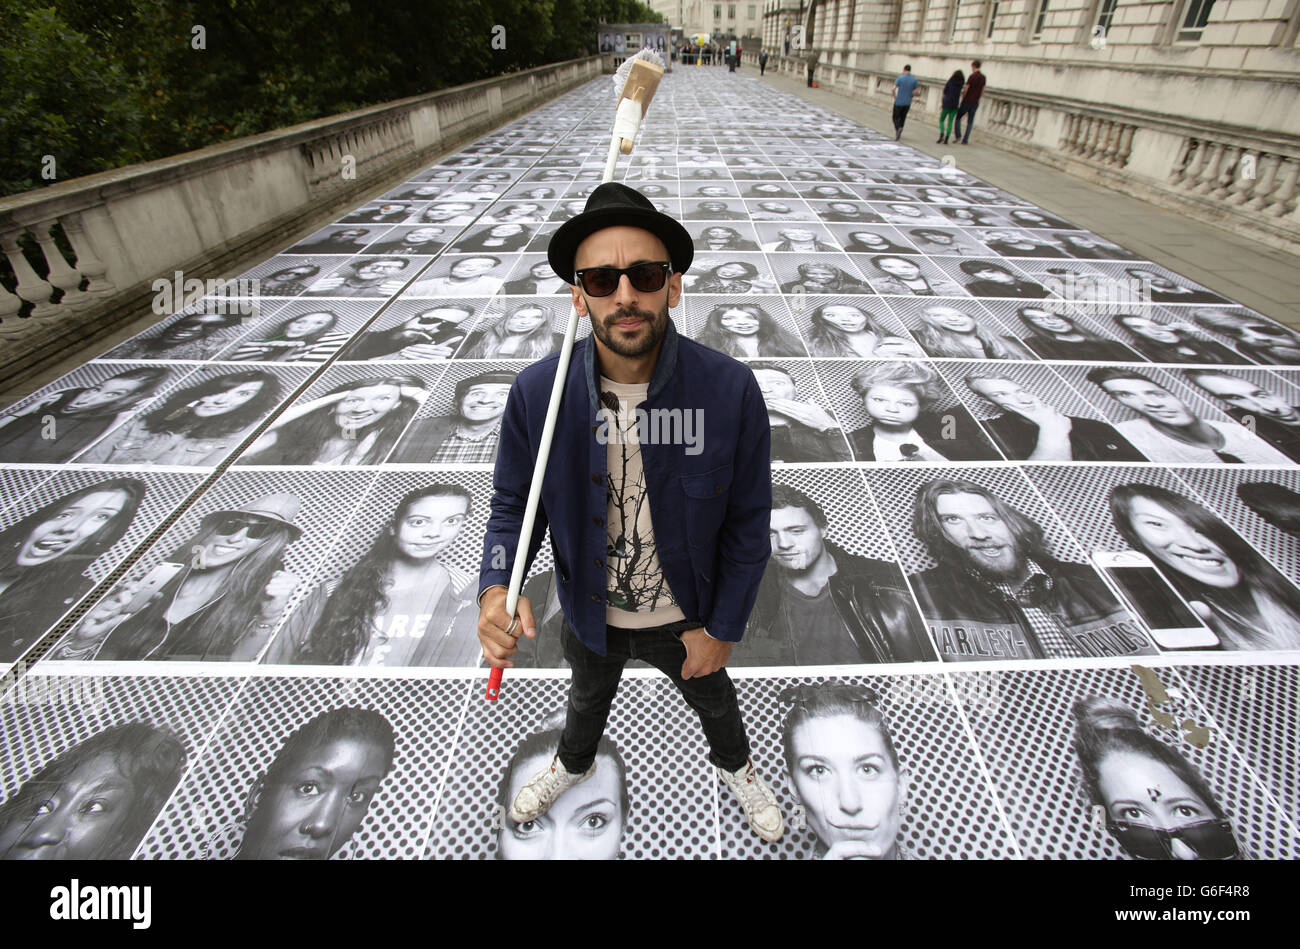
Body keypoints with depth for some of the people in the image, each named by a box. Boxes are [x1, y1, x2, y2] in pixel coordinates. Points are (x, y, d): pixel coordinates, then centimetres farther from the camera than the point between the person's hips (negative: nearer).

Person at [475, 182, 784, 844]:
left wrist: (721, 627, -9)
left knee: (713, 698, 31)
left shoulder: (730, 389, -28)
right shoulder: (537, 392, -24)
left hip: (688, 619, -1)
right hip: (590, 616, 2)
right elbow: (513, 503, -10)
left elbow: (747, 523, -16)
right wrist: (497, 588, -28)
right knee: (588, 698, 34)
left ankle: (733, 766, 69)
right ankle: (573, 764, 72)